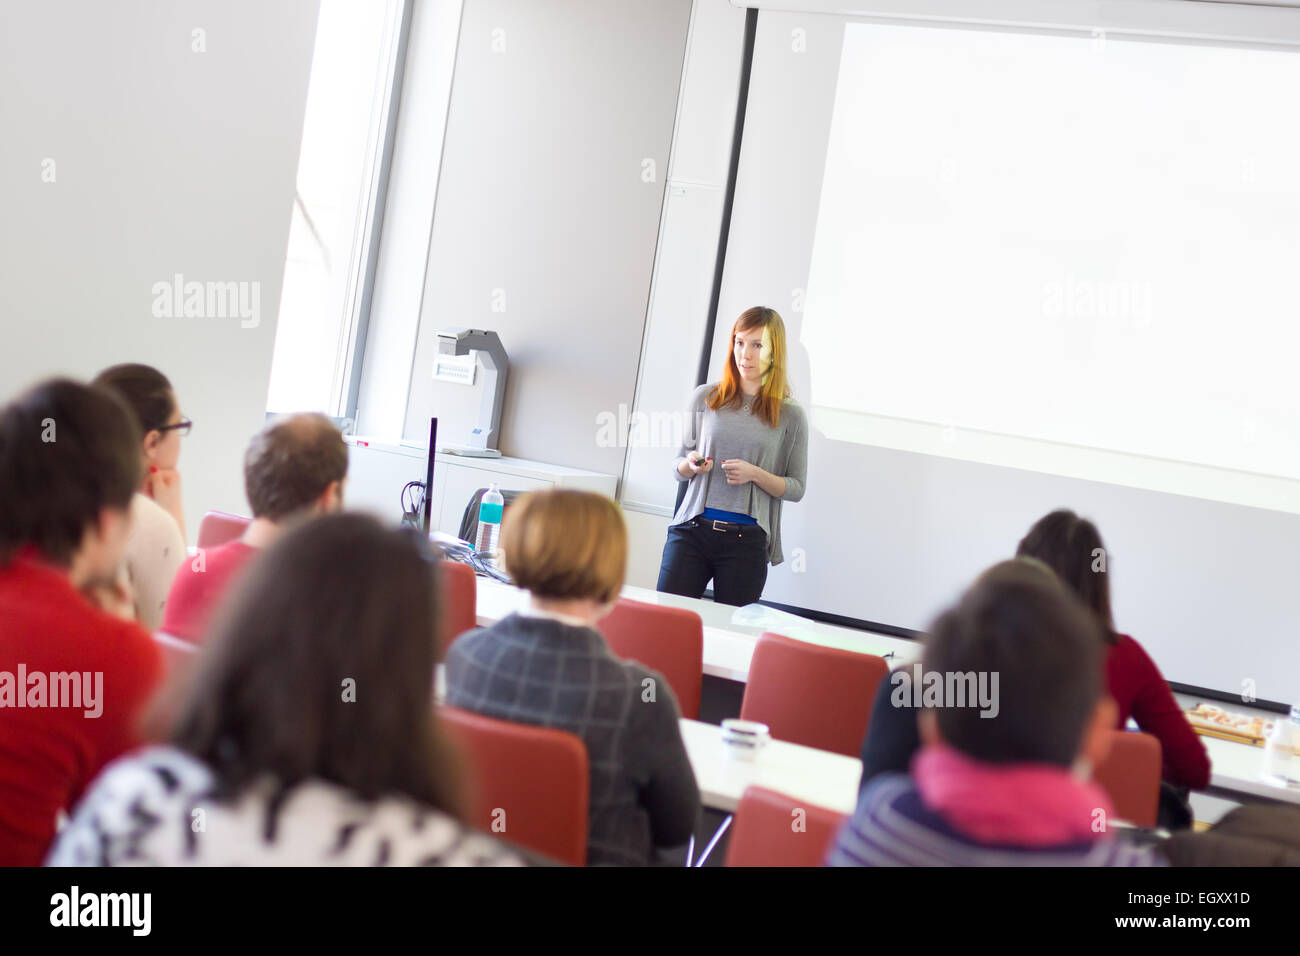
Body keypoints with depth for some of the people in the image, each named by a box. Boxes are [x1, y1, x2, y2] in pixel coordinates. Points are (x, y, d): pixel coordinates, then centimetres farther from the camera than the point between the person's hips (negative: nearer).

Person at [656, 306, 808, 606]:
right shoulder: (705, 398, 9)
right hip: (692, 530, 1)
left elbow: (796, 488, 7)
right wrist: (691, 465, -7)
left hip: (747, 541, -1)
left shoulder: (790, 415, 5)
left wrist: (755, 474, -10)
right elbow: (677, 469, 16)